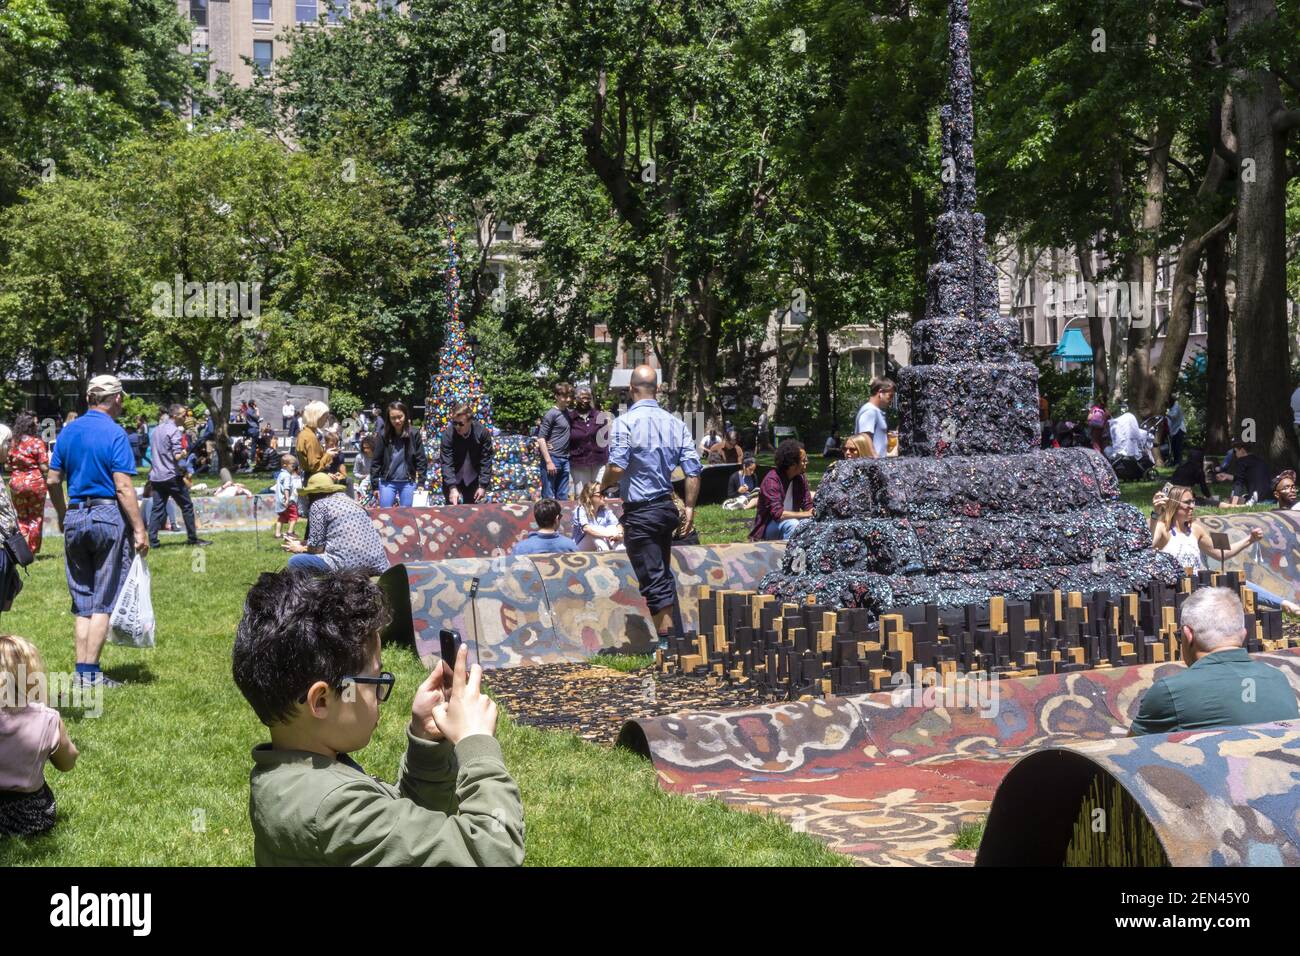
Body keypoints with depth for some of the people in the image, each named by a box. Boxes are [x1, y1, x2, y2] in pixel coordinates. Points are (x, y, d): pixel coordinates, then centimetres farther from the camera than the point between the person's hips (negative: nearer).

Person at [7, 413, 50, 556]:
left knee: (22, 517, 16)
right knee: (36, 518, 10)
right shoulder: (37, 443, -10)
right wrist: (49, 457, 5)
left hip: (16, 483, 3)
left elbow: (7, 466, 6)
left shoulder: (12, 443, 2)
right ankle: (32, 550, 13)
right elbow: (44, 468, -12)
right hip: (35, 482, -3)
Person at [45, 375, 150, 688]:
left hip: (75, 518, 6)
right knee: (103, 601, 1)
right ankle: (92, 672, 0)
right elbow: (124, 488, -15)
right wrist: (140, 530, -13)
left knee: (82, 601, 12)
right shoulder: (114, 433, -10)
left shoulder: (68, 432, 8)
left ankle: (81, 671, 11)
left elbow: (53, 480, 12)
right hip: (108, 517, -6)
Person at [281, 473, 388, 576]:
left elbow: (316, 547, 1)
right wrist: (301, 543, 37)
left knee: (295, 562, 8)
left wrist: (300, 549, 21)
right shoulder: (349, 501, 24)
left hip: (347, 565, -8)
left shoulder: (318, 505, 3)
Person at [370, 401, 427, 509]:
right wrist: (374, 485, -2)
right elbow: (376, 461, 1)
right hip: (387, 482, 0)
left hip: (408, 482, 0)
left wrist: (421, 483, -5)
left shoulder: (413, 434, -3)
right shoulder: (383, 435, -3)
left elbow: (421, 460, 0)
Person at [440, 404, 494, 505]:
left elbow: (486, 461, -11)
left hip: (472, 479, 1)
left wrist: (483, 486, -14)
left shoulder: (482, 433, -16)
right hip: (452, 478, -1)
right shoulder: (448, 434, -20)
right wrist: (452, 488, -33)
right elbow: (447, 463, -23)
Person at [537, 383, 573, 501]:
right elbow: (541, 438, -12)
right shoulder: (551, 414, -8)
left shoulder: (568, 412, 12)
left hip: (565, 460, 7)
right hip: (552, 458, -7)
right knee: (548, 497, -3)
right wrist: (548, 461, -16)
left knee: (563, 496, 10)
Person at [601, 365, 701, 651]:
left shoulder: (625, 422, -13)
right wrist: (690, 508, 9)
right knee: (664, 573, 21)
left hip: (639, 512, -6)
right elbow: (693, 470, 2)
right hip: (667, 506, 6)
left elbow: (617, 468, -22)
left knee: (653, 579, -1)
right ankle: (678, 635, 29)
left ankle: (667, 642, 3)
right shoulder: (675, 423, 4)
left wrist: (604, 483, -1)